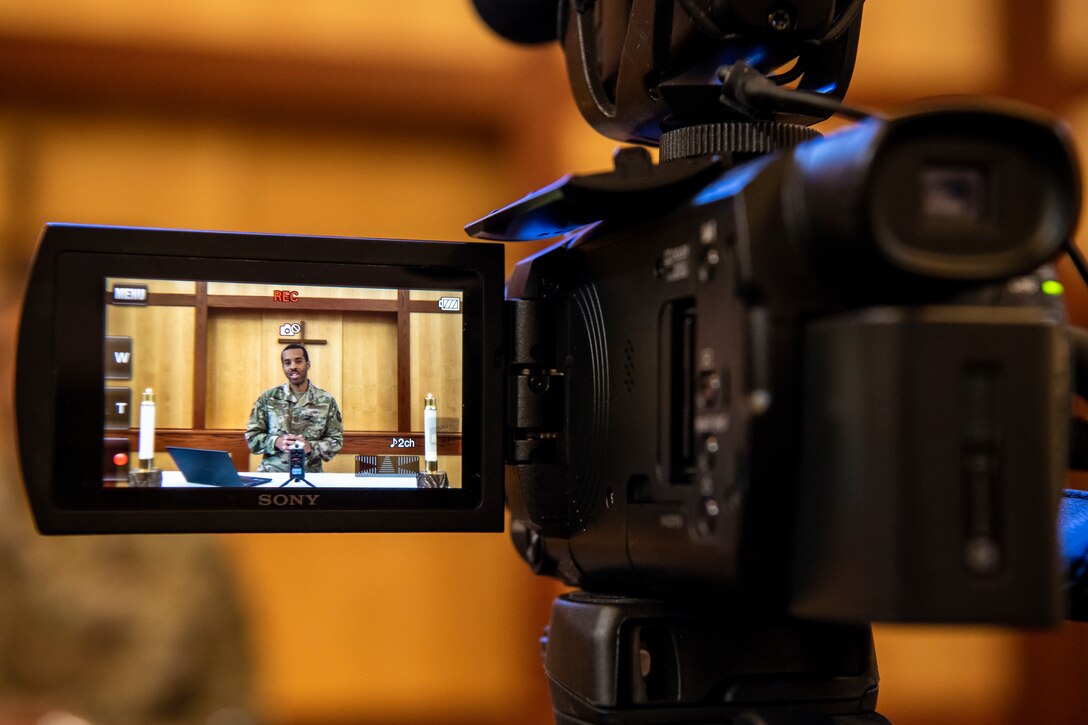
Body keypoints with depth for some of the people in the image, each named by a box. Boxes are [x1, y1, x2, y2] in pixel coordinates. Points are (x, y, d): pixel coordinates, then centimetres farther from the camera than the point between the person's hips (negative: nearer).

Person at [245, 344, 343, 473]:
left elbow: (336, 440, 9)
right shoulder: (268, 398, 9)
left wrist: (310, 447, -9)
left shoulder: (326, 401, 8)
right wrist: (276, 442, -8)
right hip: (271, 473, 0)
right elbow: (252, 435, 10)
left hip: (309, 474, 0)